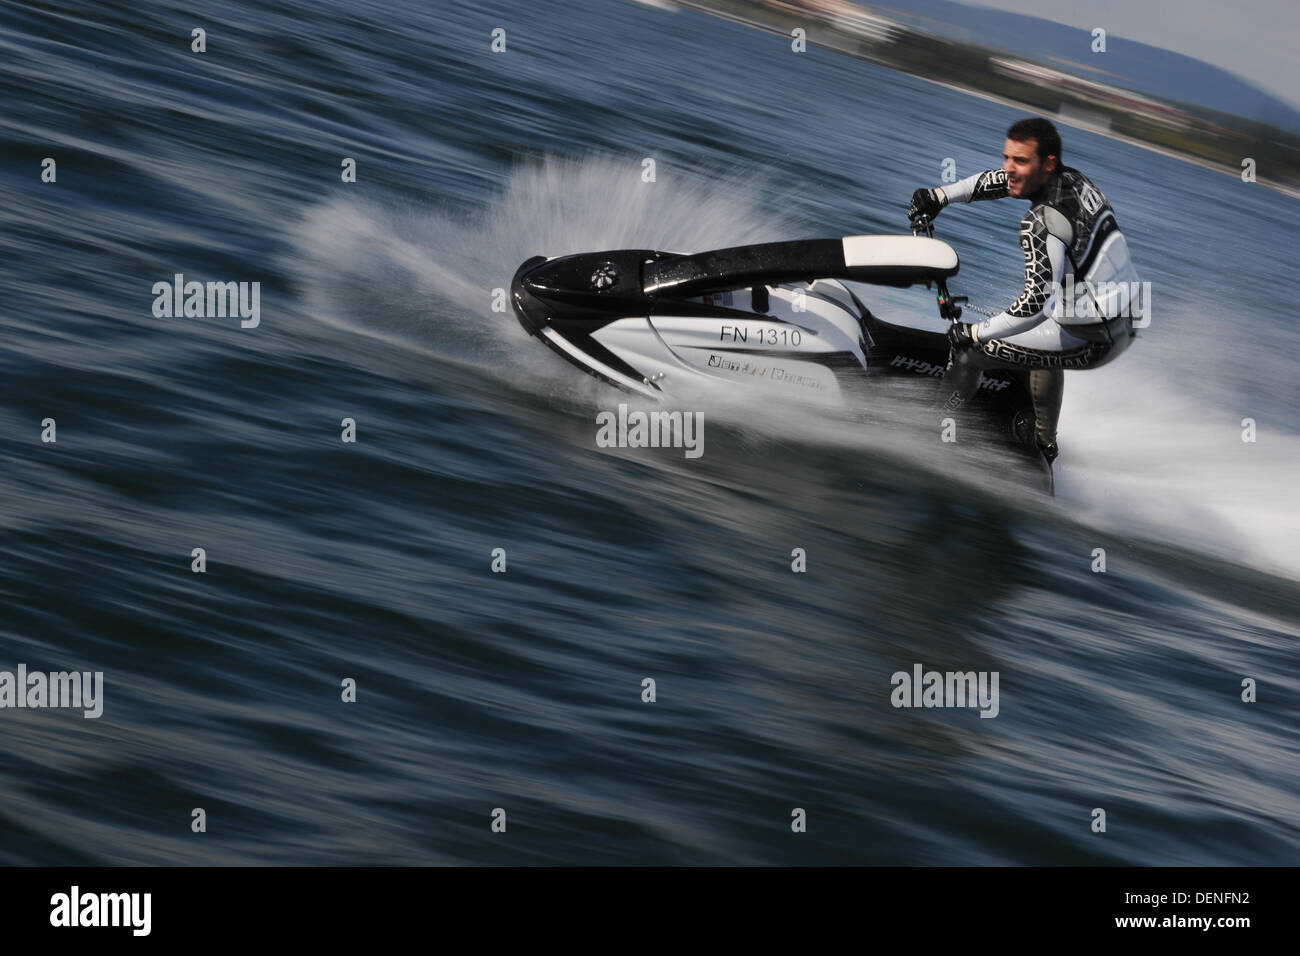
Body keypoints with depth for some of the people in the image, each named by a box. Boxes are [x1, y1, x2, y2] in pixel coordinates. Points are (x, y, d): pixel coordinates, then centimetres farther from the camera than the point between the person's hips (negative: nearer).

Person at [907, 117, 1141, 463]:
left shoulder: (1043, 222, -24)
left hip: (1093, 341, -10)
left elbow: (1036, 302, -29)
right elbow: (997, 181, 18)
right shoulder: (1072, 178, 4)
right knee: (1045, 334, 40)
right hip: (1125, 322, 10)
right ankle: (1044, 443, 50)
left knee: (968, 350, -4)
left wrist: (976, 333, -20)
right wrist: (940, 195, 11)